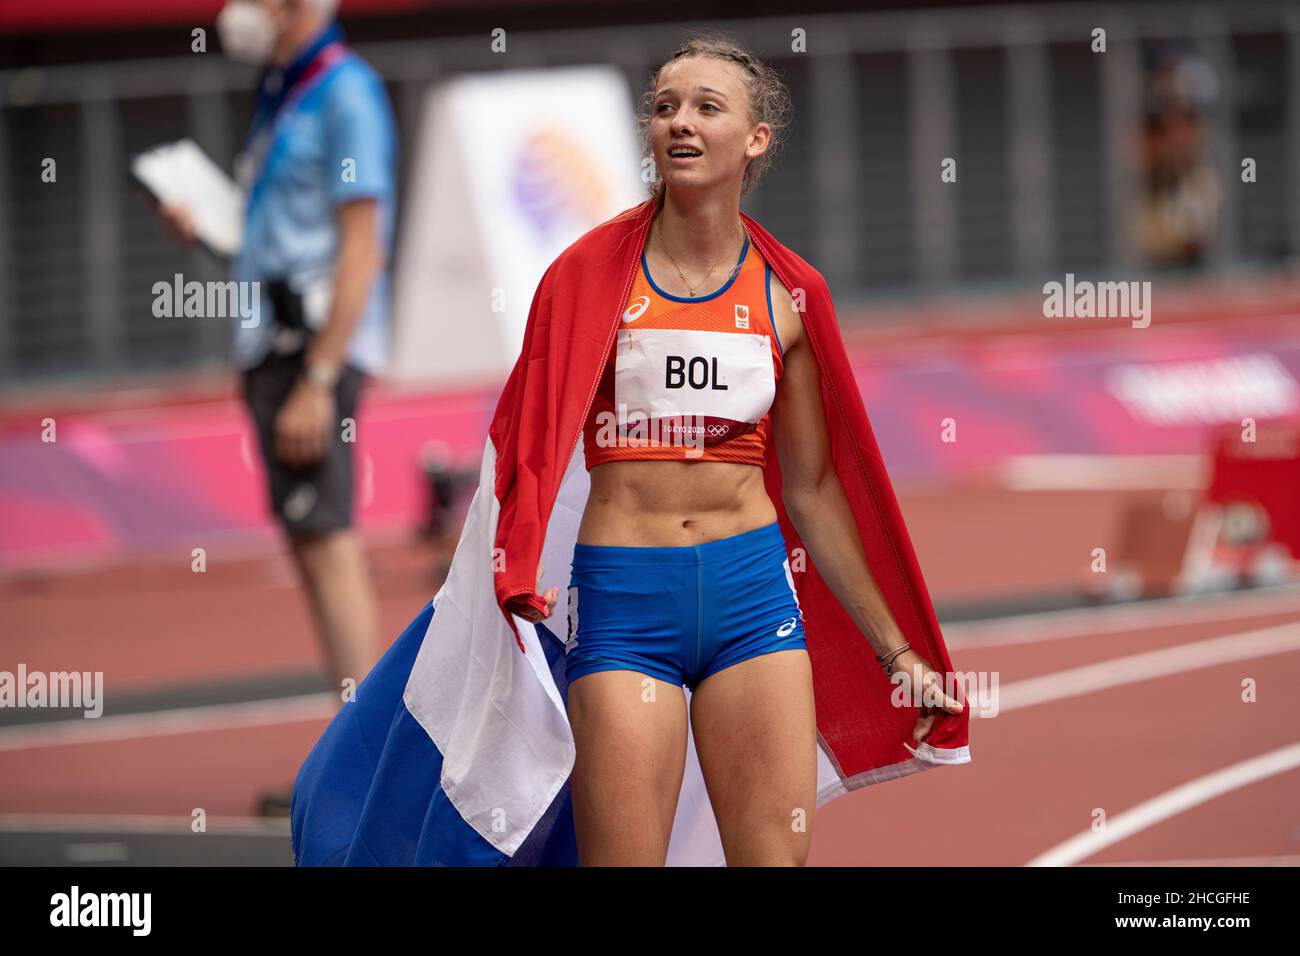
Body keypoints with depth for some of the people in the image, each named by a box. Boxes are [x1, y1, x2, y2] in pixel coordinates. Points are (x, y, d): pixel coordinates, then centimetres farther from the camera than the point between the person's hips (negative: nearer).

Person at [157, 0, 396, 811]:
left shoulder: (347, 92, -11)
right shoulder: (281, 99, 18)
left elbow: (360, 249, -17)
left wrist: (317, 384, -21)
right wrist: (204, 231, 7)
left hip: (317, 345, -10)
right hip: (274, 346, 10)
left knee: (326, 543, -13)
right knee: (319, 548, 9)